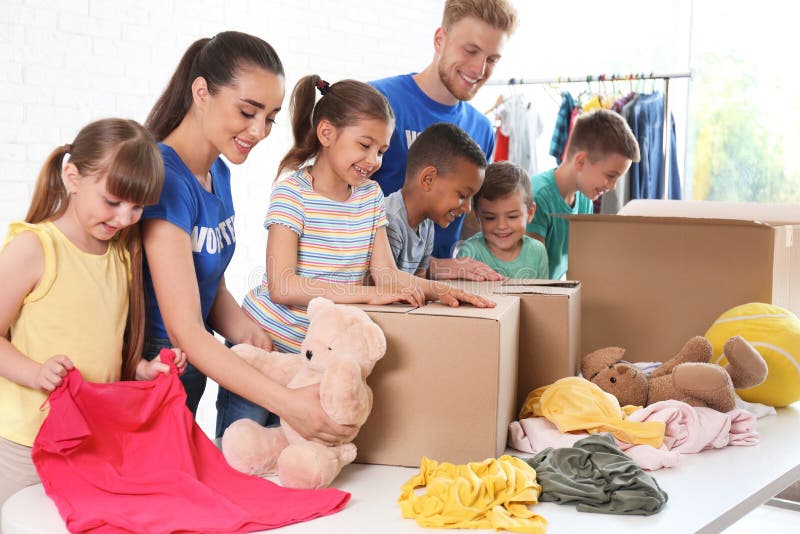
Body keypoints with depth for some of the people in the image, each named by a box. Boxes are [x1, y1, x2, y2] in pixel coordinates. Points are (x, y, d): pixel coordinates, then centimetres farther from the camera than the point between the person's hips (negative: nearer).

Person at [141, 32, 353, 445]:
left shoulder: (218, 173, 4)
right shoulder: (166, 178, -24)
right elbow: (184, 330, -29)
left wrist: (248, 334, -13)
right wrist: (286, 403, -36)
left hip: (195, 365, 9)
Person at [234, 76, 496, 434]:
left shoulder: (370, 195, 6)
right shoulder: (293, 193, -14)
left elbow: (385, 272, 1)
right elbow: (282, 286, -25)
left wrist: (436, 289, -18)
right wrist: (370, 293, -30)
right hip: (267, 342, -5)